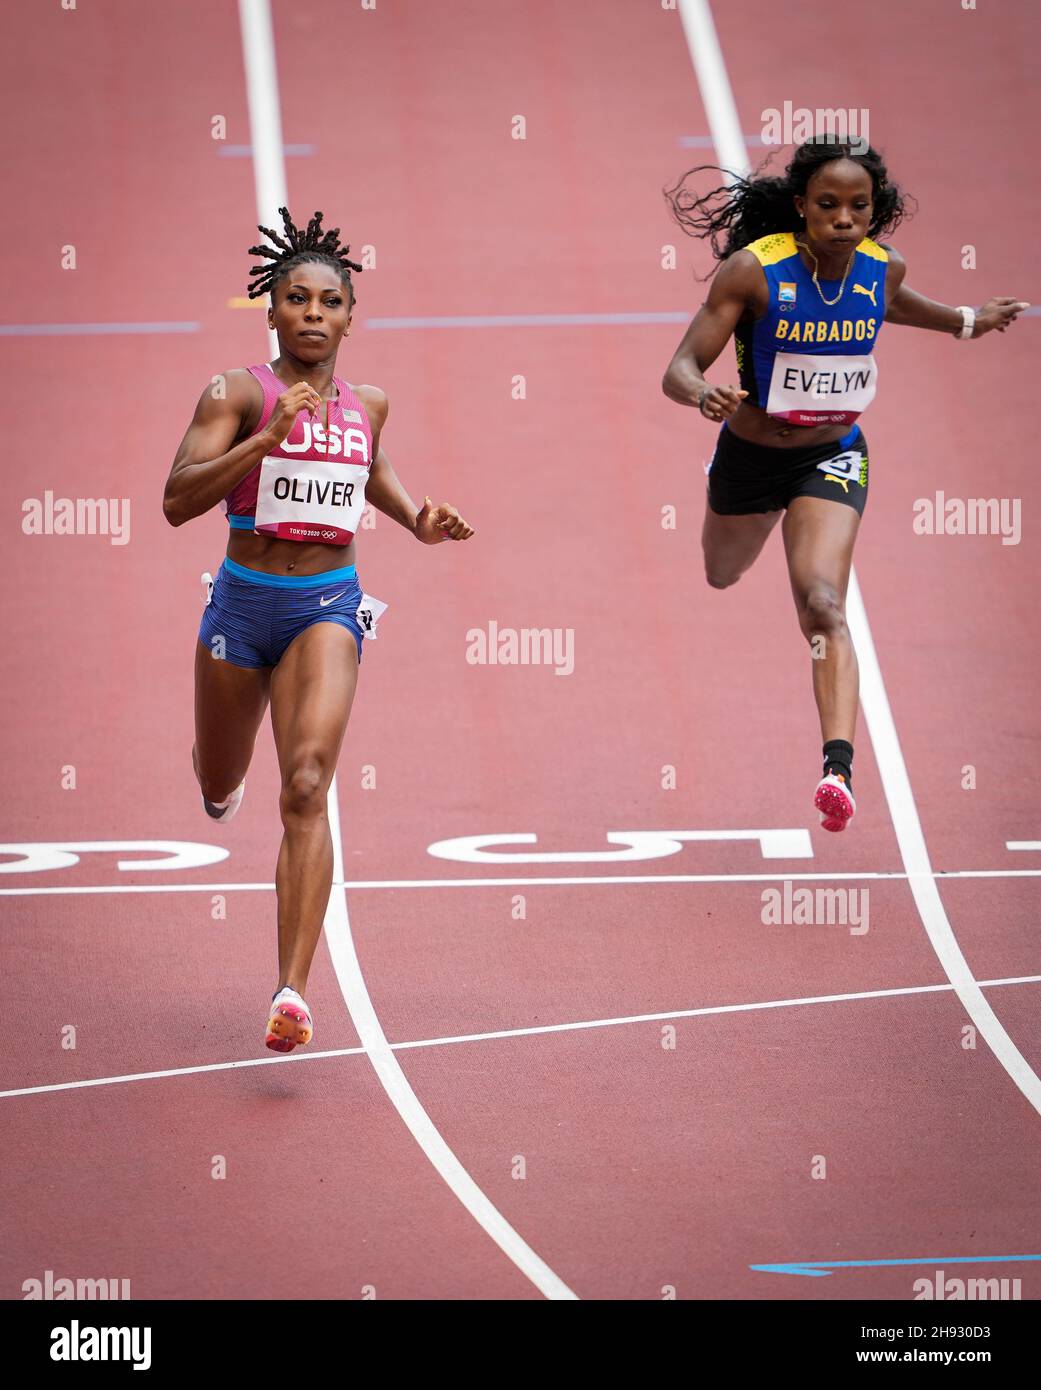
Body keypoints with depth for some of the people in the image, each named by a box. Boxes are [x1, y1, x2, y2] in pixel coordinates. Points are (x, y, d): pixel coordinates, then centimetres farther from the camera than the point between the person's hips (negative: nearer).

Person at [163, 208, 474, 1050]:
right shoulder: (238, 394, -8)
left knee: (306, 789, -20)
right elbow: (179, 500, -20)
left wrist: (417, 521, 12)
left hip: (327, 608, 1)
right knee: (223, 782, 22)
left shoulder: (367, 405, 6)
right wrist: (268, 436, -30)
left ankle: (293, 992, -30)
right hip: (243, 601, 0)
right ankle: (217, 767, 65)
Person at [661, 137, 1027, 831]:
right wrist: (704, 394, -49)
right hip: (750, 455, 0)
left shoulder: (884, 266, -13)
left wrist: (966, 322, 21)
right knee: (721, 577, 30)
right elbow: (680, 370, -27)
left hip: (832, 457, 0)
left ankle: (840, 765, -37)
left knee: (823, 604, -24)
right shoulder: (753, 269, -26)